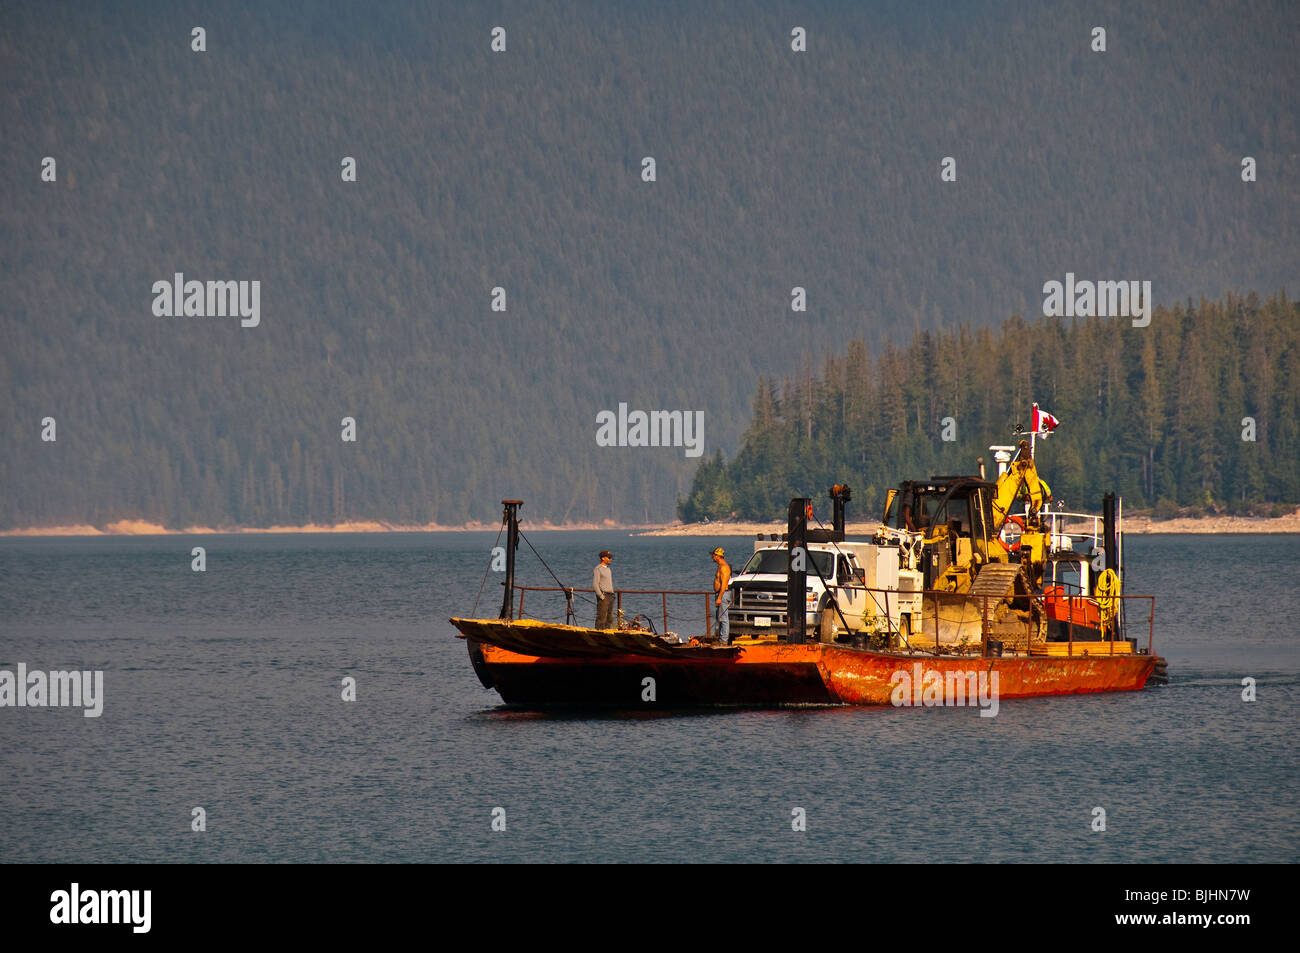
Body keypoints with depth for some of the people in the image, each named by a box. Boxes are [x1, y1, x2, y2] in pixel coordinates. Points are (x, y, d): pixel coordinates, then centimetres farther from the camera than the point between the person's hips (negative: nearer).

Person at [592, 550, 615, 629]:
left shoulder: (608, 569, 18)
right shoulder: (598, 569, -8)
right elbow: (595, 584, -14)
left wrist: (612, 594, 17)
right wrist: (601, 596, -17)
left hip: (610, 596, 9)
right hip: (603, 596, -9)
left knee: (610, 618, 8)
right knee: (602, 618, -11)